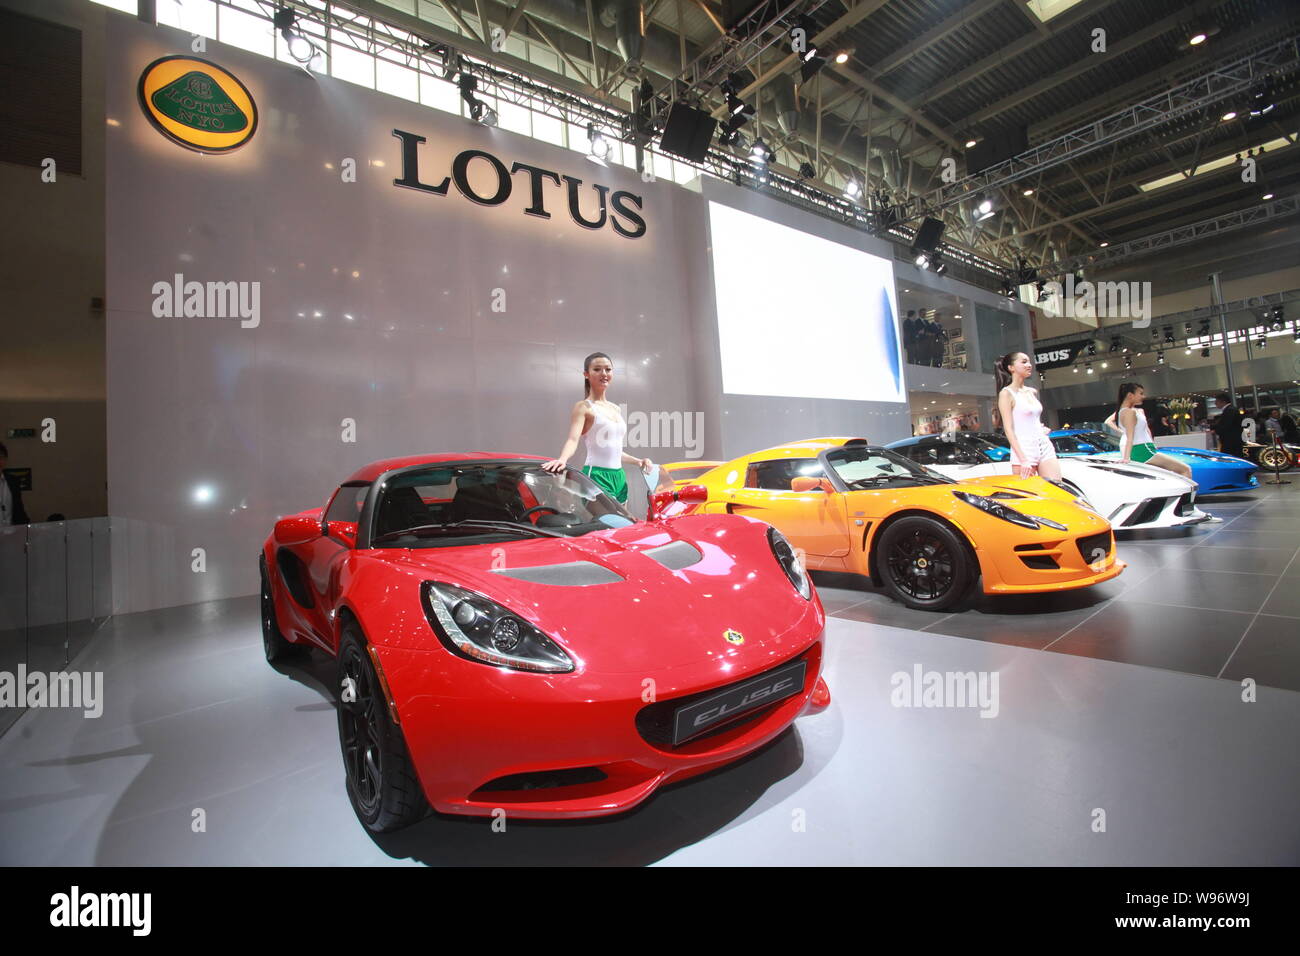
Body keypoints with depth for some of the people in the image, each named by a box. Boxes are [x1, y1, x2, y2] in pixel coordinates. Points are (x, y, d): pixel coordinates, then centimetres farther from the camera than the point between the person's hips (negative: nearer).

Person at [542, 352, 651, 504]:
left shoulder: (615, 409, 18)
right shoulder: (584, 407, -4)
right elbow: (573, 440, -20)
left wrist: (638, 461, 17)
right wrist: (562, 459, -38)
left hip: (619, 477, 8)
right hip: (597, 476, -8)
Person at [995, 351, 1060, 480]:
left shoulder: (1033, 392, 15)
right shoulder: (1006, 393, -5)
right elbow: (1008, 429, -13)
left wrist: (1042, 428, 10)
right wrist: (1023, 460, -20)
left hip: (1045, 446, 7)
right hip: (1023, 450, -7)